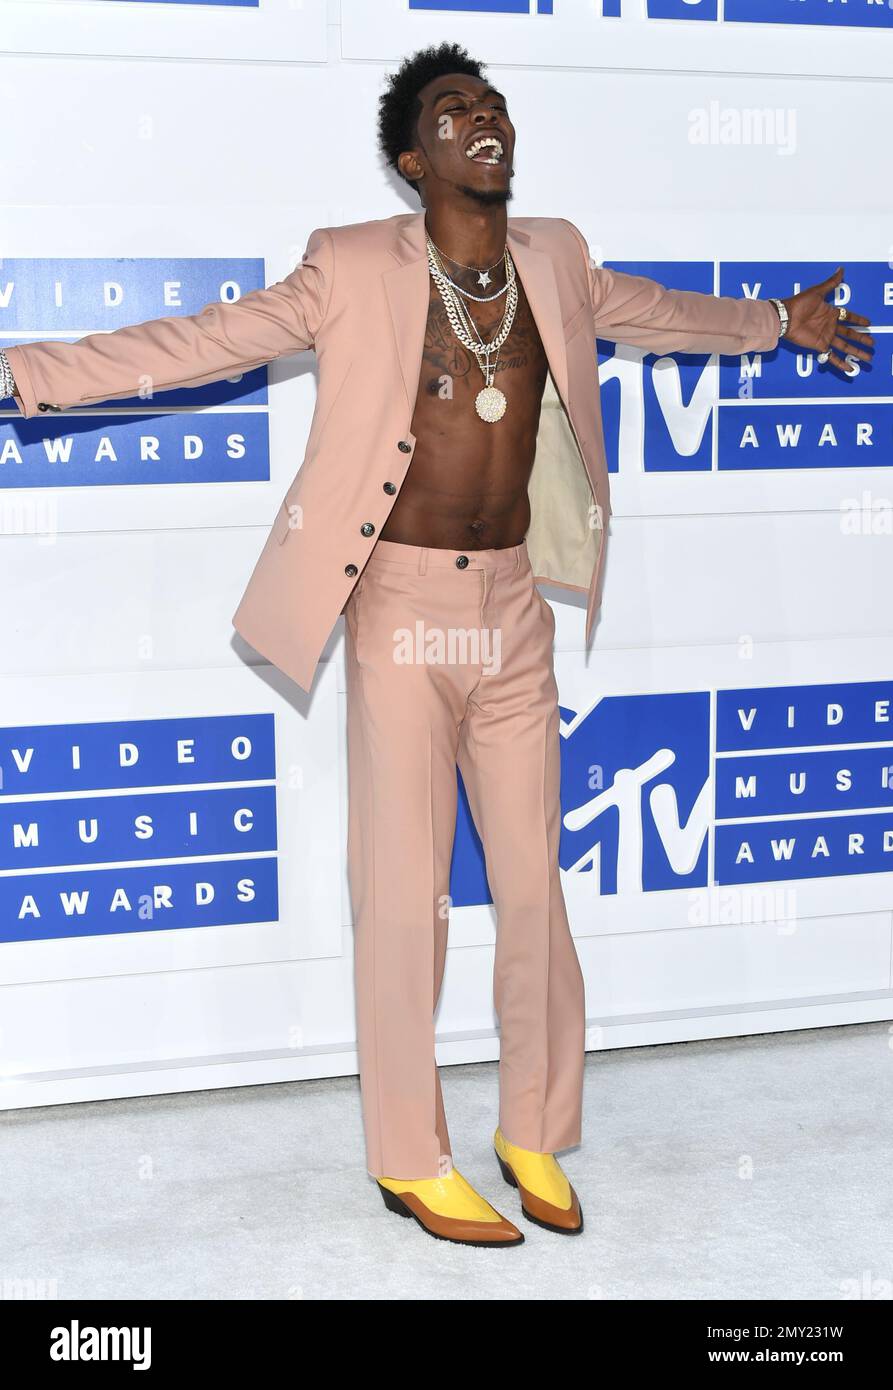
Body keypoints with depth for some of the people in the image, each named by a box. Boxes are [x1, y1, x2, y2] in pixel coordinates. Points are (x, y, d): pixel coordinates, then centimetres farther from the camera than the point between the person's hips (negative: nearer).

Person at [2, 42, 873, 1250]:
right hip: (403, 609, -4)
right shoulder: (355, 271, -8)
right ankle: (411, 1161, 15)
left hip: (512, 608, 4)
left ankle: (535, 1138, 25)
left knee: (536, 888, 8)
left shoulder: (554, 263, 6)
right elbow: (200, 343, -11)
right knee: (406, 897, 0)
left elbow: (657, 314, 25)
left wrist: (783, 324, 38)